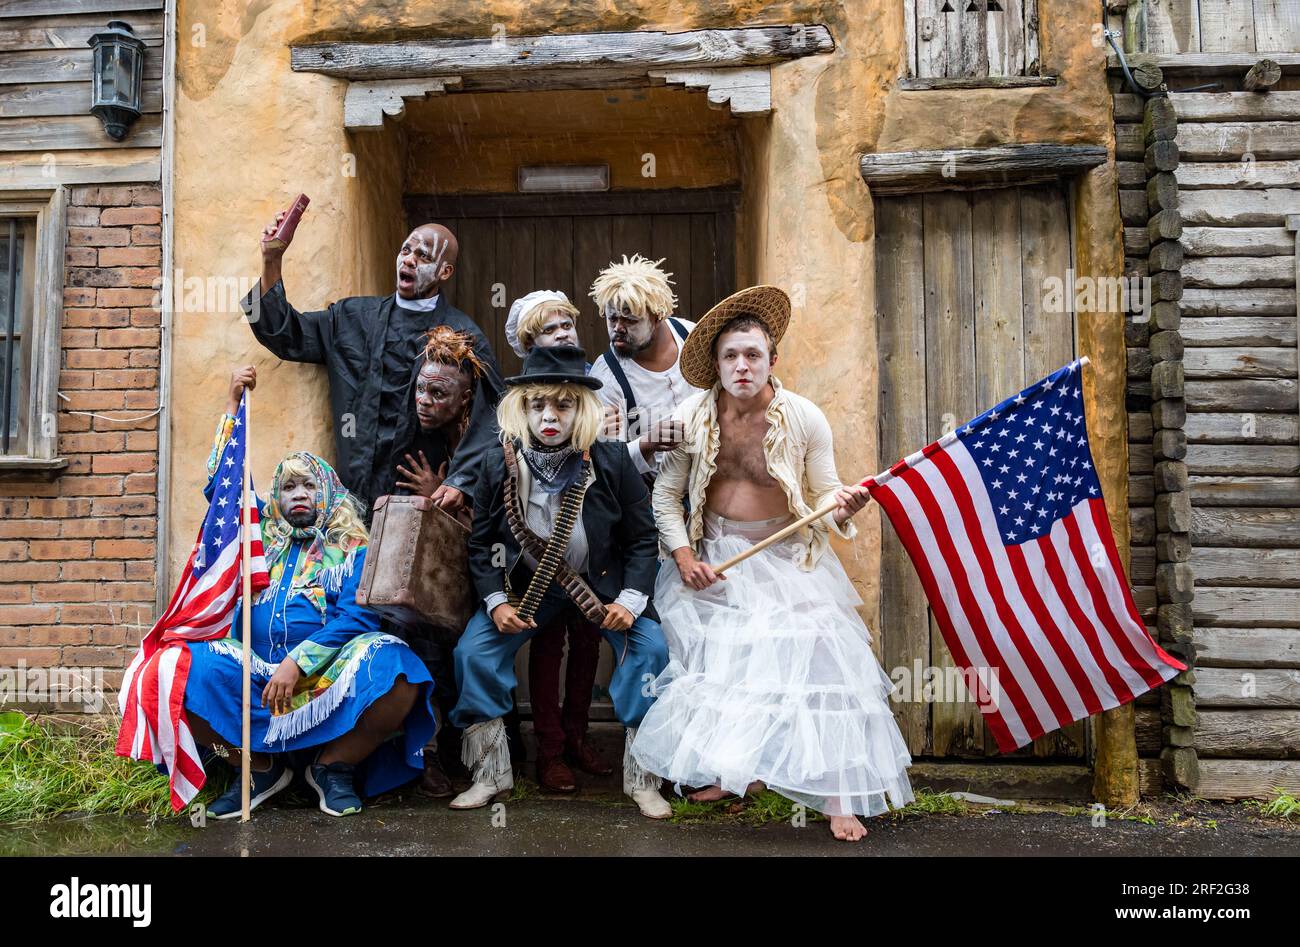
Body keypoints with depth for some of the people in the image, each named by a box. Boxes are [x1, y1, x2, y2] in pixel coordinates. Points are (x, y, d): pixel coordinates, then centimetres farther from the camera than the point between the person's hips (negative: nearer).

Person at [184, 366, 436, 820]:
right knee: (189, 669, -26)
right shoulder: (261, 538, 22)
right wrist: (234, 405, 19)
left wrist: (297, 663, -17)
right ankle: (261, 766, -5)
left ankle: (333, 765, -6)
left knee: (390, 669, -33)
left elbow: (358, 616, -5)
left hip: (326, 678, -3)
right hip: (255, 676, 3)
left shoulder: (352, 550, 10)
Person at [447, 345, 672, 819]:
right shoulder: (499, 466, -12)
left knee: (650, 647, -20)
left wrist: (631, 600, -19)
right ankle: (491, 774, 6)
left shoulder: (611, 461, -16)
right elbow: (482, 543, -1)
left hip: (603, 583, -1)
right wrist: (496, 602, -14)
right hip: (527, 583, 2)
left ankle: (641, 779, -2)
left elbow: (642, 539, -8)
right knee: (472, 651, -13)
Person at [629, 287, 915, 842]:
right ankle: (725, 773, 29)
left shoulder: (806, 419, -13)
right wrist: (683, 556, -11)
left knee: (817, 659, -13)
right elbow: (665, 496, 1)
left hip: (787, 562, -2)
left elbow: (823, 492, -4)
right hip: (715, 561, 2)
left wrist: (839, 506, -28)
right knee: (713, 661, 5)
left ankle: (838, 796, 0)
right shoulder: (693, 418, -8)